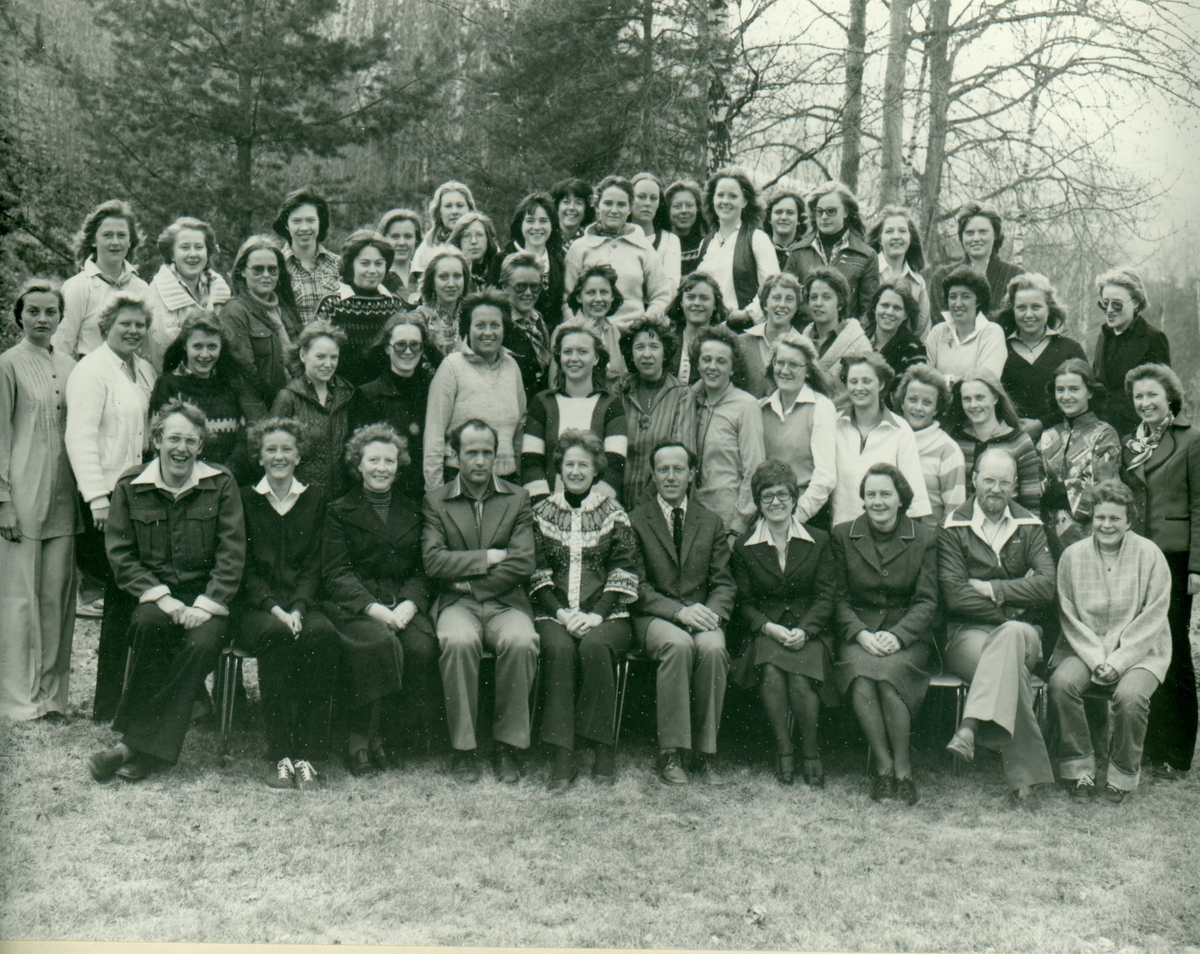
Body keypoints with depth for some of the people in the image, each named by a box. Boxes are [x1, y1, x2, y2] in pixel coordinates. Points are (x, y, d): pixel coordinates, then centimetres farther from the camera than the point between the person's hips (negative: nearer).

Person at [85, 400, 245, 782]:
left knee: (202, 642, -31)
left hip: (206, 593, 0)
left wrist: (206, 604, -14)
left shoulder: (221, 485, 3)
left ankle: (138, 747, -25)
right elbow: (120, 552, 2)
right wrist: (160, 596, -12)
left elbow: (232, 554, -2)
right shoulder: (130, 486, 5)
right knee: (150, 623, -33)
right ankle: (150, 749, -25)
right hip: (153, 593, 1)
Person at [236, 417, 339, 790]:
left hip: (302, 603, 1)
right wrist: (274, 608, -14)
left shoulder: (314, 501, 13)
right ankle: (281, 756, -30)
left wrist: (298, 608, -13)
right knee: (275, 634, -34)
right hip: (254, 606, -1)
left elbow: (314, 566, 6)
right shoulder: (245, 500, 9)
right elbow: (244, 568, 2)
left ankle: (307, 755, -29)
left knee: (323, 633, -32)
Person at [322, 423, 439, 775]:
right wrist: (373, 607, -16)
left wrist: (410, 604, -9)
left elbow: (422, 569, 13)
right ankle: (366, 738, -21)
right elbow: (336, 573, 0)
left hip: (404, 603, 3)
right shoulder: (340, 511, 10)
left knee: (422, 646, -29)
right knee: (380, 642, -33)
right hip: (353, 605, -2)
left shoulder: (412, 512, 19)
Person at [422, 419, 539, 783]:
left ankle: (510, 746, -17)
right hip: (457, 603, 0)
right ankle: (462, 748, -20)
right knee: (458, 641, -34)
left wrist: (469, 582, -5)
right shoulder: (436, 501, 10)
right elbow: (434, 562, -4)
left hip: (506, 602, 1)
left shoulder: (517, 499, 11)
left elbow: (524, 564, 0)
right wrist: (489, 557, -8)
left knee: (521, 641, -32)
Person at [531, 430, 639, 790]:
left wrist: (597, 615, -11)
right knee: (559, 648, -32)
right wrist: (562, 613, -8)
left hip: (605, 615, 0)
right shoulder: (542, 513, 13)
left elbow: (623, 573, 3)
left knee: (595, 646, -33)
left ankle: (604, 747, -21)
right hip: (555, 612, 1)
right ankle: (561, 754, -29)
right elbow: (537, 574, 7)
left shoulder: (613, 513, 10)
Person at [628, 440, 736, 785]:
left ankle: (705, 753, -20)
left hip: (702, 615, 2)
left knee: (713, 647, -31)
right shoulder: (635, 521, 6)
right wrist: (678, 611, -17)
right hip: (653, 617, -2)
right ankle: (670, 753, -26)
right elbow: (636, 586, -2)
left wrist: (713, 612, -13)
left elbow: (724, 583, 9)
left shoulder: (711, 523, 15)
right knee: (678, 644, -35)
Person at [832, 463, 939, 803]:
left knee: (890, 671, -33)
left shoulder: (925, 538, 5)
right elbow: (839, 598, 6)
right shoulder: (843, 536, 8)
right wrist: (861, 634, -12)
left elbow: (927, 602, 0)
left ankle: (903, 770, -20)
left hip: (908, 637, -1)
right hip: (858, 632, 1)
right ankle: (883, 766, -20)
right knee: (861, 673, -32)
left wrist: (897, 635, -17)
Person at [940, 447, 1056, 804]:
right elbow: (954, 596, -7)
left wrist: (990, 589, -10)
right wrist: (1011, 607, -10)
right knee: (1012, 667, -36)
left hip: (1021, 632, 2)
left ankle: (971, 727, -46)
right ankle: (1024, 775, -40)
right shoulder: (953, 528, 4)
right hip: (968, 633, -2)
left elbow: (1046, 587, -3)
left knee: (1013, 635, -38)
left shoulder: (1029, 527, 13)